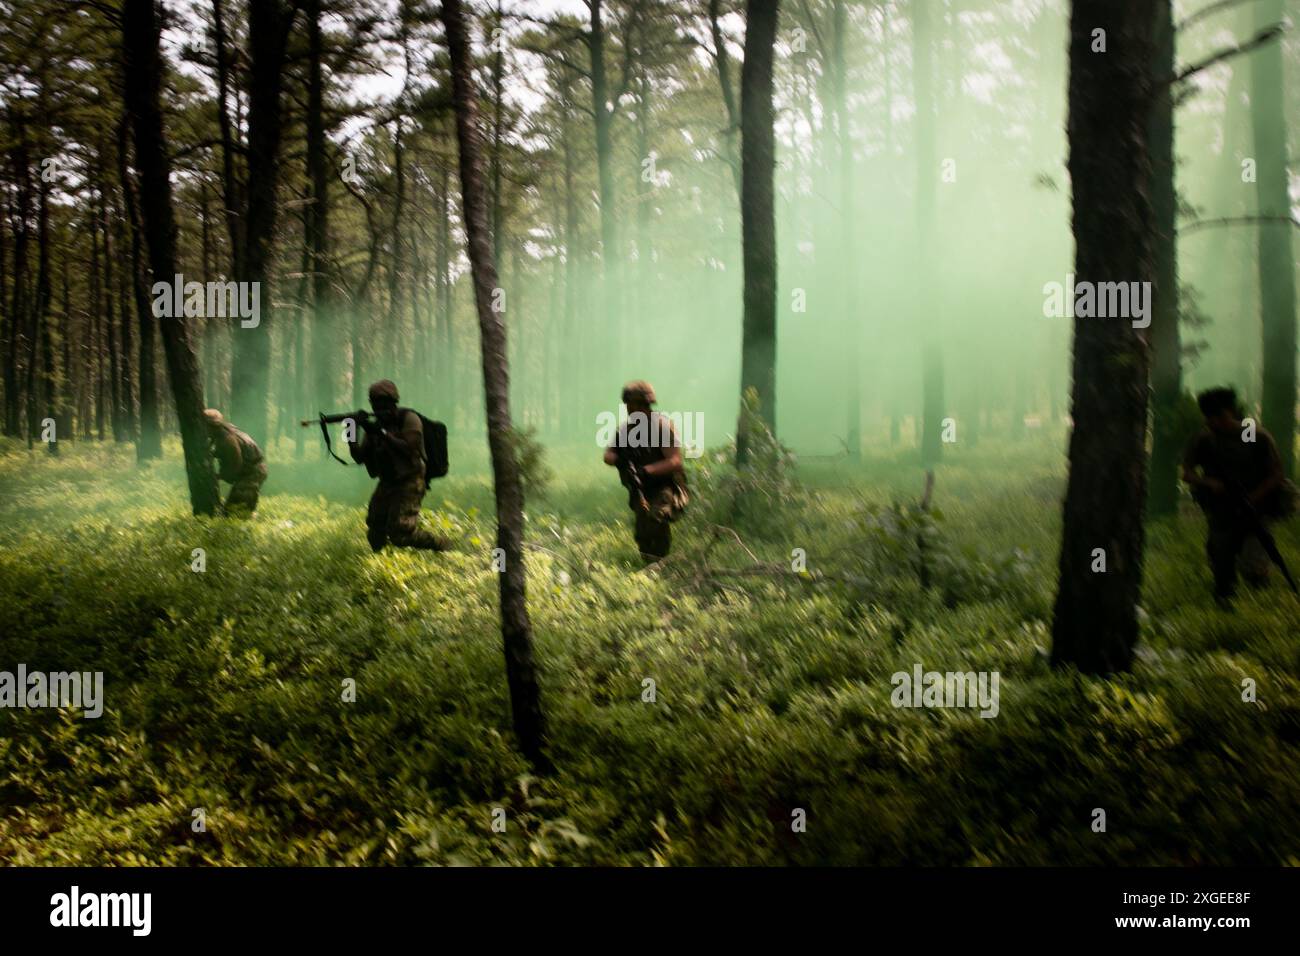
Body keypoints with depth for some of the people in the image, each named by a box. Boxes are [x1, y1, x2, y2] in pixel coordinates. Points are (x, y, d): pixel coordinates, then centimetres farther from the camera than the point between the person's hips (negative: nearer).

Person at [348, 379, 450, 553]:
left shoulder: (409, 419, -10)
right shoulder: (374, 425, 6)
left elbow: (408, 449, -22)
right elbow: (359, 457, 3)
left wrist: (382, 433, -26)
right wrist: (351, 434, -15)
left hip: (409, 484, -7)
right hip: (386, 485, 7)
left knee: (400, 533, -18)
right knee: (375, 535, 7)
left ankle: (441, 545, 1)